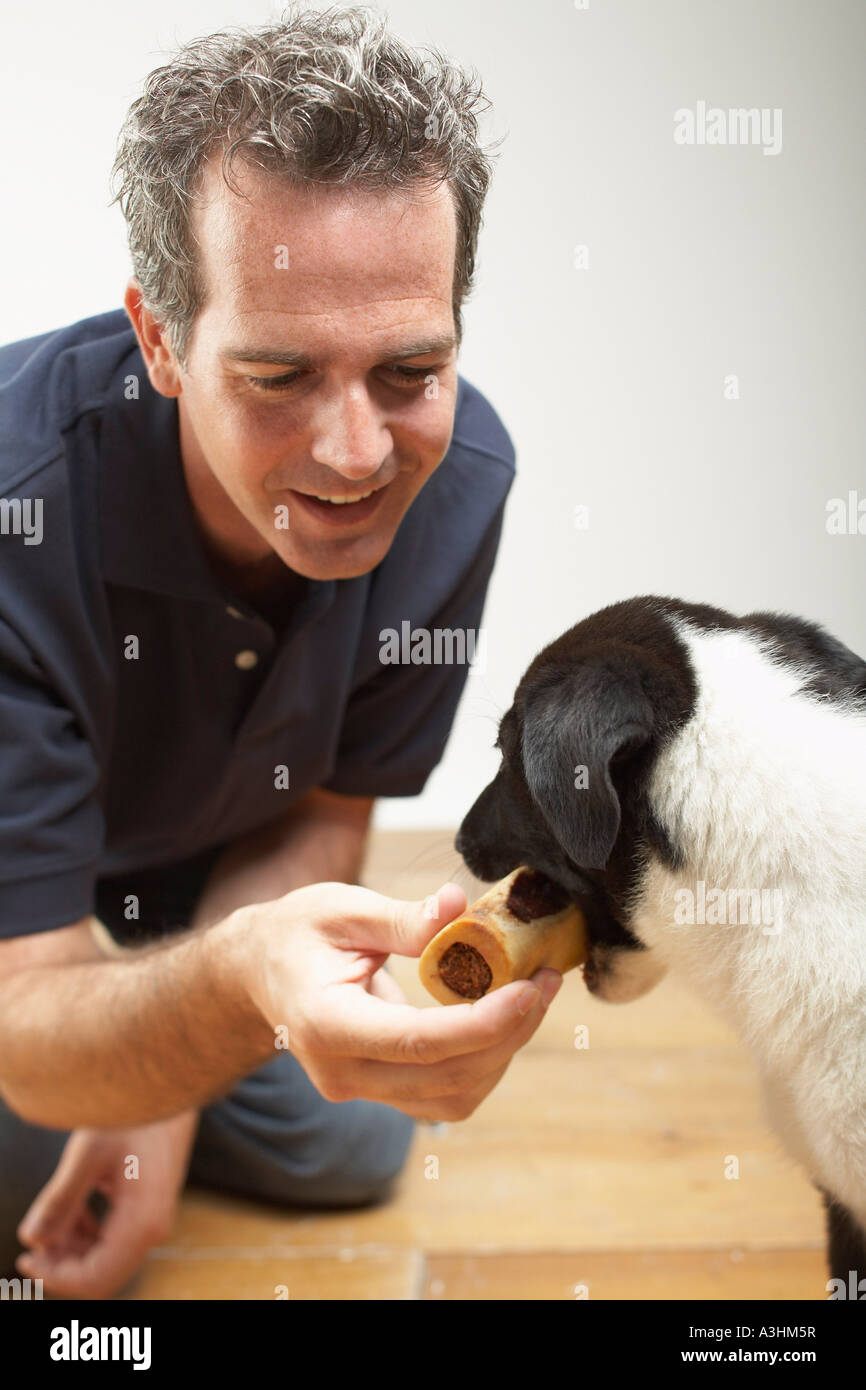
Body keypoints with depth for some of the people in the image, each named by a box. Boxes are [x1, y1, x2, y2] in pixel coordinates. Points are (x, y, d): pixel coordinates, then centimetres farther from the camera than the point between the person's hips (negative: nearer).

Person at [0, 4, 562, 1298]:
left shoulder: (458, 473, -27)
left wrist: (165, 1095, -19)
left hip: (197, 857, 4)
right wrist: (238, 983, -61)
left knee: (344, 1145, 4)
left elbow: (321, 812, -13)